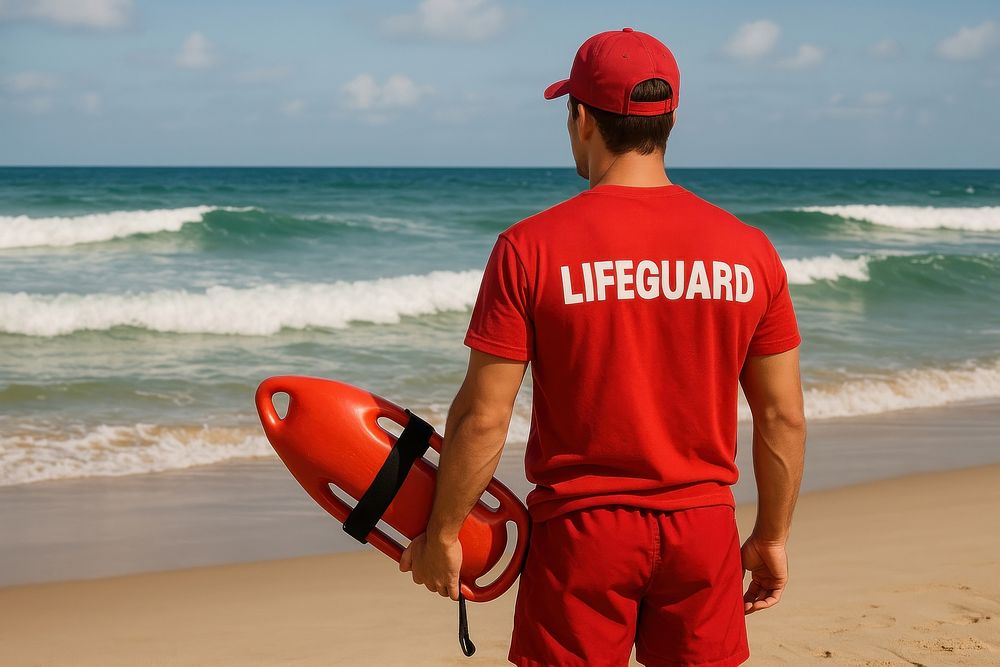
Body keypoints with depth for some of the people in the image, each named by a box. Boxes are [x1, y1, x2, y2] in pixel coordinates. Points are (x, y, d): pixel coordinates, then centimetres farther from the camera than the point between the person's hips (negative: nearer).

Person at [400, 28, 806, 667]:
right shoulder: (748, 250, -2)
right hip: (704, 532, 3)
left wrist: (442, 533, 2)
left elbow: (482, 416, -10)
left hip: (580, 529, -2)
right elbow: (783, 416, 3)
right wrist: (772, 536, 15)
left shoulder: (530, 248, -10)